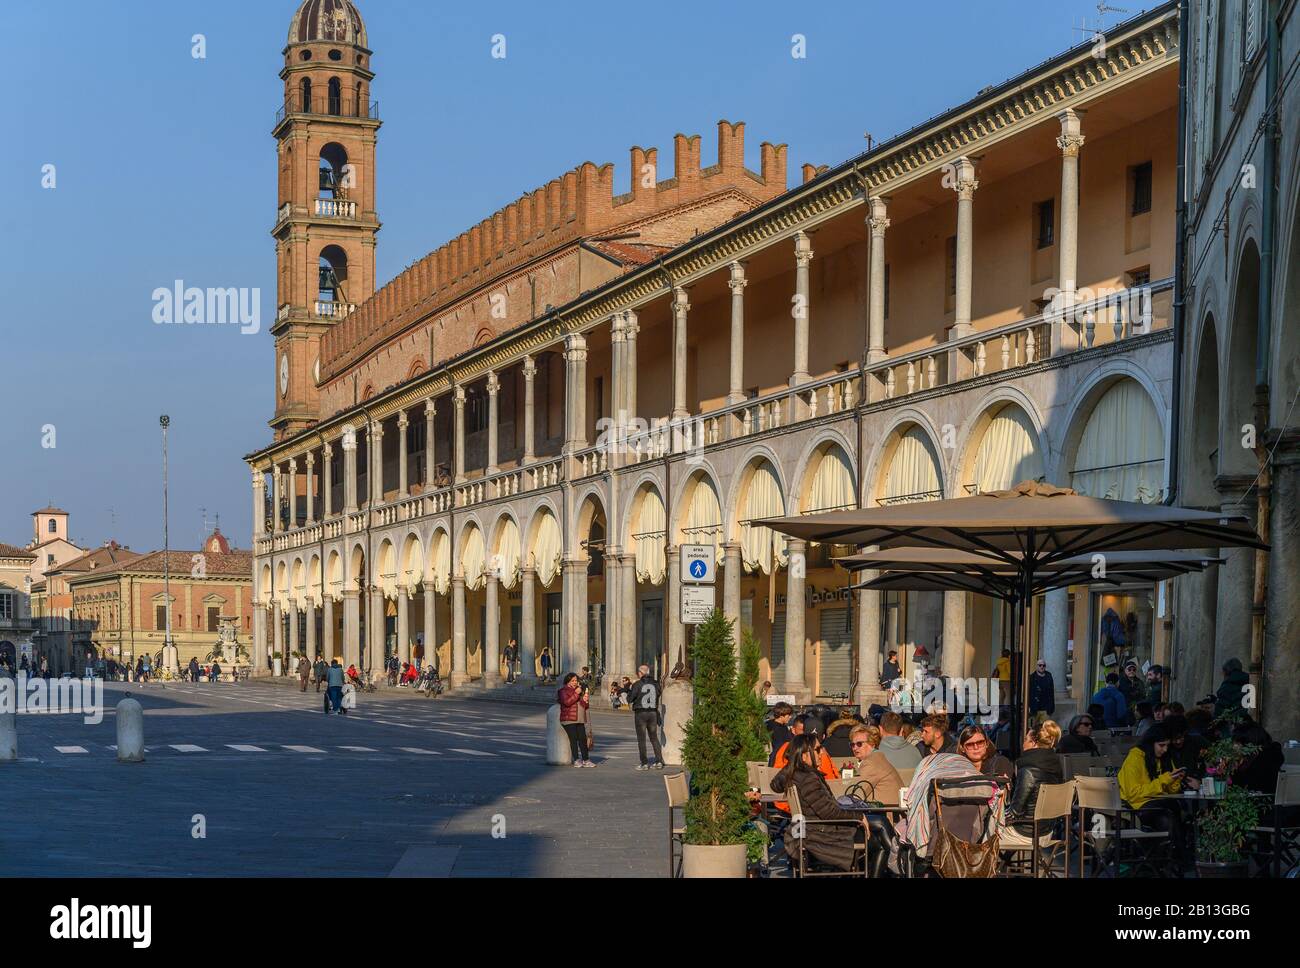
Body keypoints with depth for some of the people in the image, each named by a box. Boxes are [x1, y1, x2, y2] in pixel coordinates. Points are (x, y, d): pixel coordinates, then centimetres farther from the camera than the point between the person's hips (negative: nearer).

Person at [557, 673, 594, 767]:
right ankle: (576, 760, -14)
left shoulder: (579, 690, 21)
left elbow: (584, 707, 21)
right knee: (573, 739, -14)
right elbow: (567, 702, -18)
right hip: (568, 720, -6)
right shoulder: (564, 691, 1)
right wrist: (576, 693, -18)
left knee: (583, 739, -3)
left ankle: (586, 760, 0)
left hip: (579, 720, 6)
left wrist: (585, 700, -1)